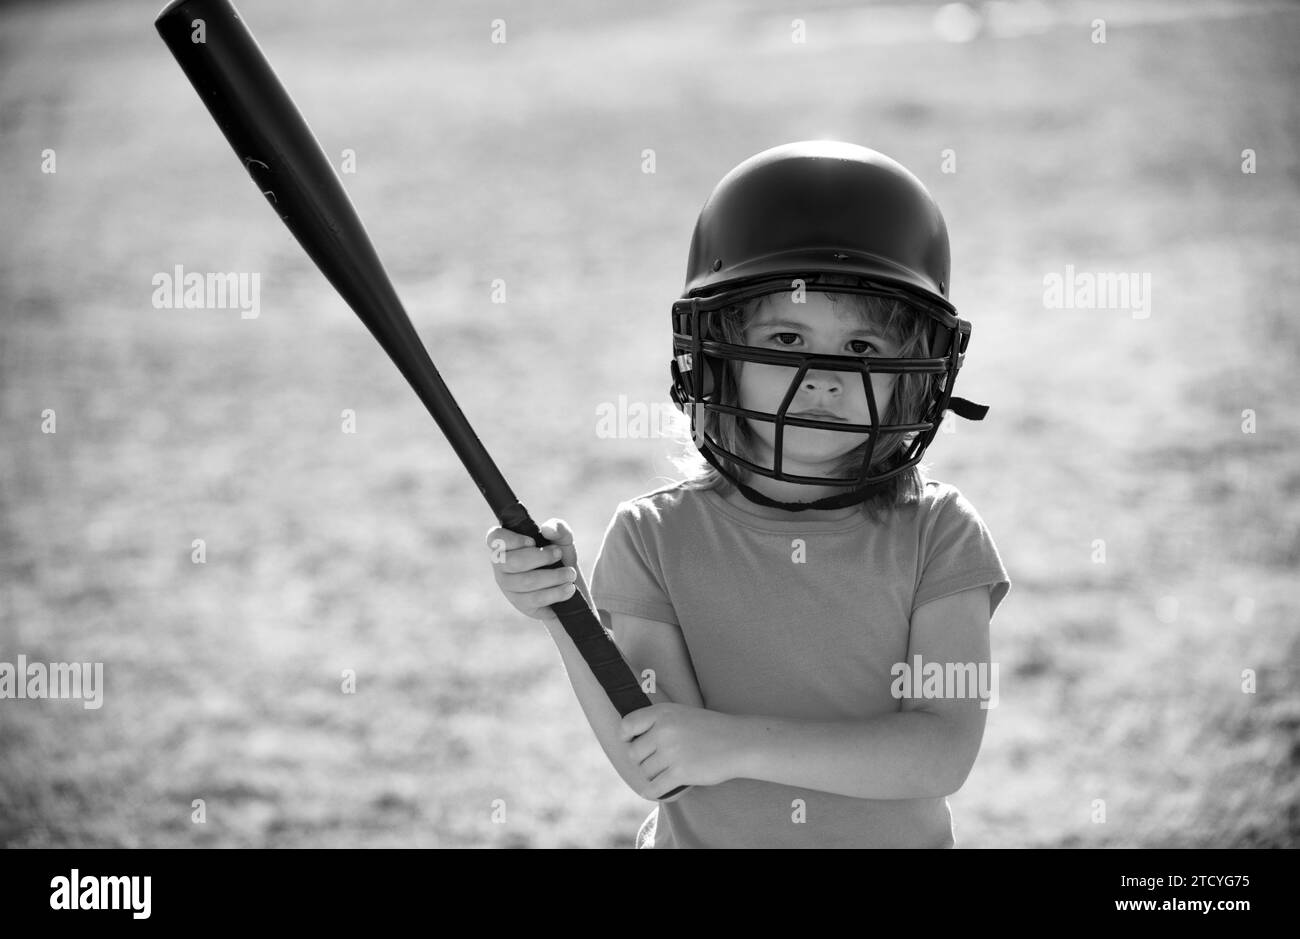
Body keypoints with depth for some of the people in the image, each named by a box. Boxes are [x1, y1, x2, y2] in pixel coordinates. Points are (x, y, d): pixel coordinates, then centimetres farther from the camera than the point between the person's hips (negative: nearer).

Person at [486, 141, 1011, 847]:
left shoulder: (938, 534, -12)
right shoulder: (654, 537, -11)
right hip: (703, 840, 0)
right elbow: (656, 773, -17)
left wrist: (740, 743, -28)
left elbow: (945, 753, -21)